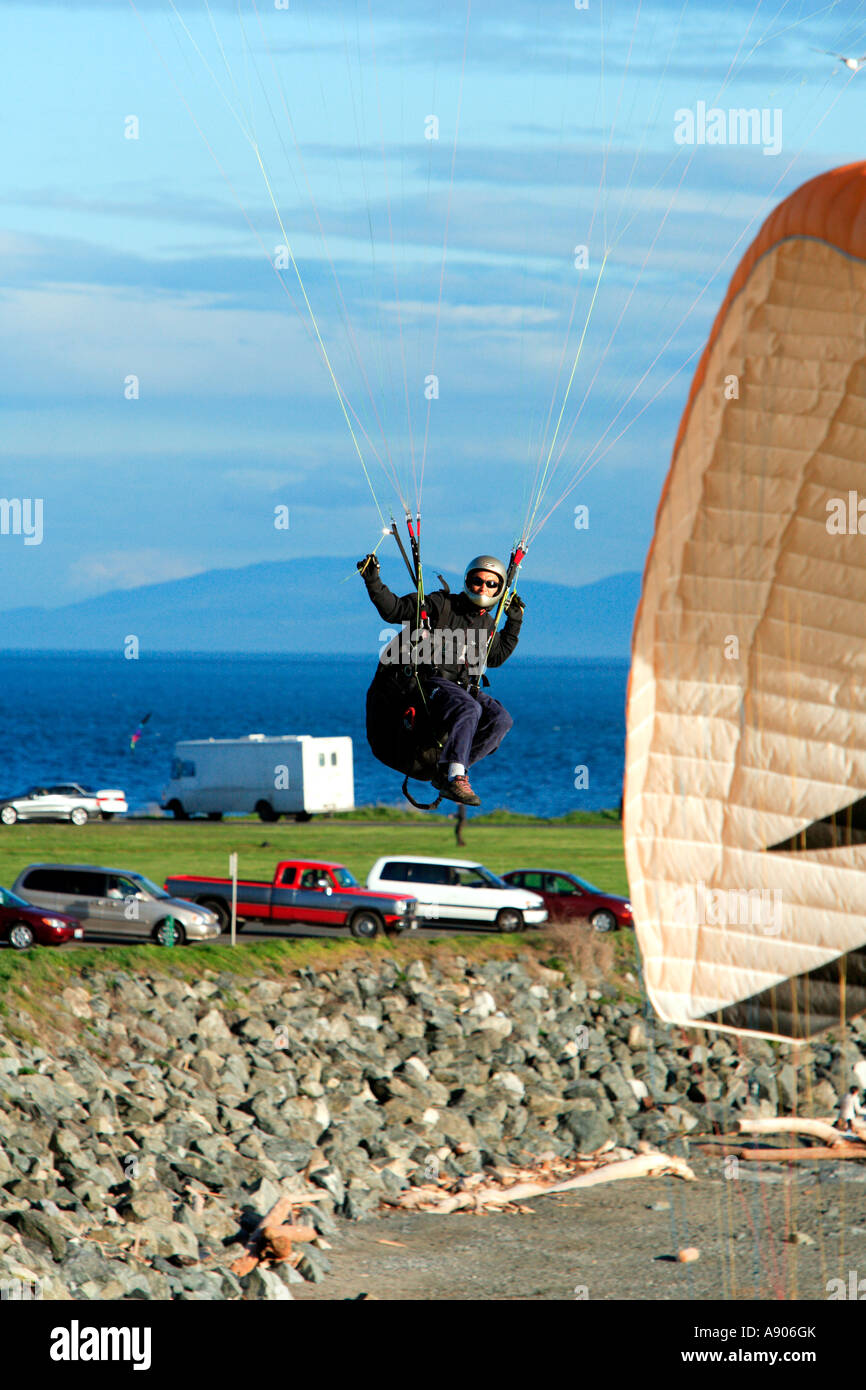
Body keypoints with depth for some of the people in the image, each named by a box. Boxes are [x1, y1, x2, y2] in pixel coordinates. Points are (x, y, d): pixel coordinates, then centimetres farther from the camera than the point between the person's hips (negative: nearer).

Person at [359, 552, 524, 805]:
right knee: (468, 709, -36)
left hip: (464, 687, 7)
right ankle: (453, 776, -39)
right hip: (431, 682, -7)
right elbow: (393, 610, -3)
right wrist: (373, 582, -16)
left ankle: (448, 772, -18)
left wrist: (514, 624, 29)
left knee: (500, 719, -18)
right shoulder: (440, 605, 0)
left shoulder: (487, 624, 19)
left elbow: (496, 657, 37)